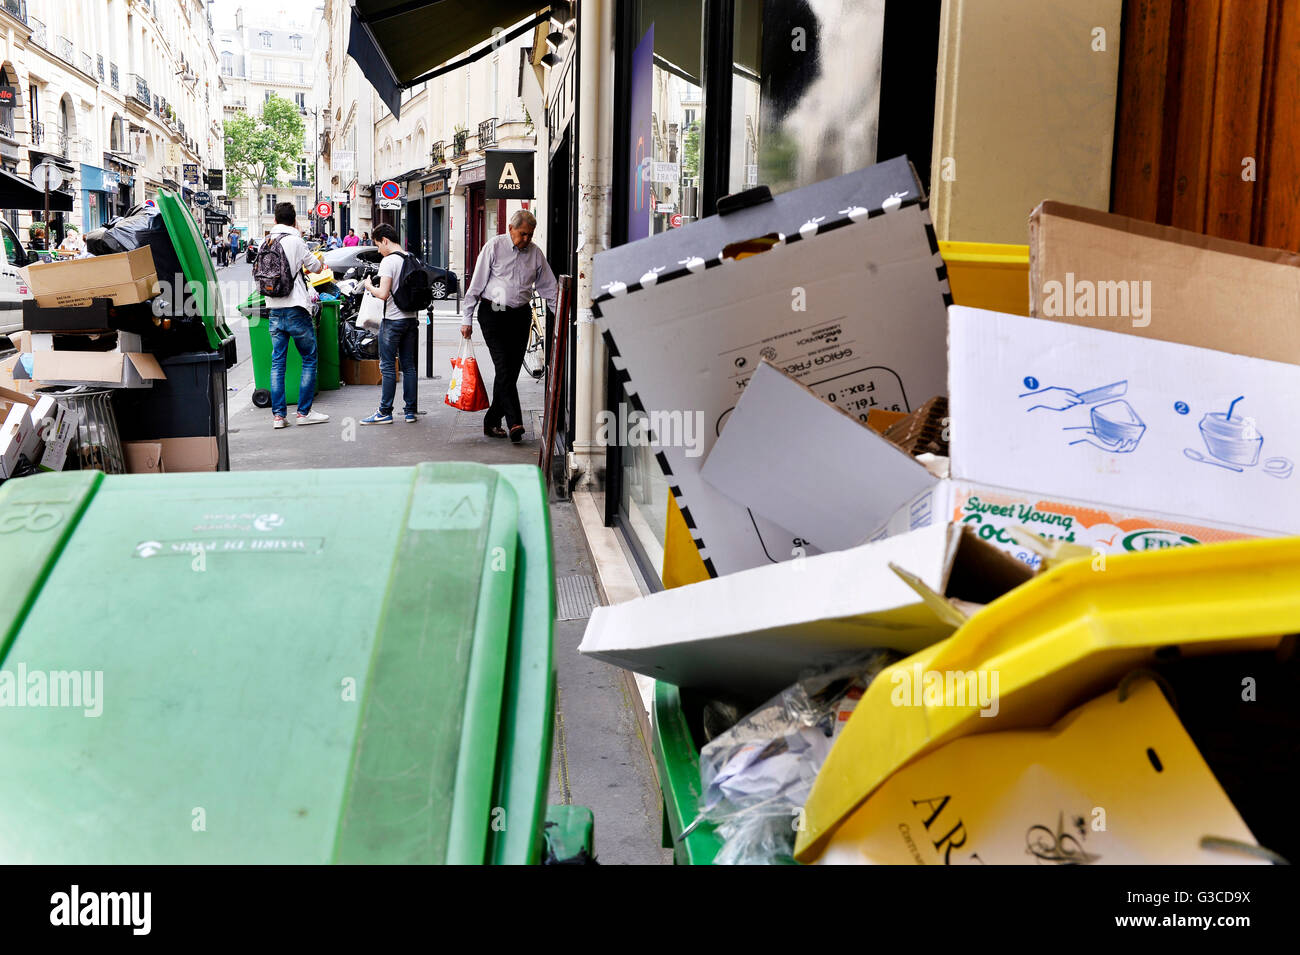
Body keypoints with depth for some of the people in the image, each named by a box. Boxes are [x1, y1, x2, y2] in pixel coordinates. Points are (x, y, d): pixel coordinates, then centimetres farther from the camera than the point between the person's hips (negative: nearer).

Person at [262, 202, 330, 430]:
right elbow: (317, 268, 0)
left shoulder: (265, 242, 9)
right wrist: (320, 260, 21)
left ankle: (278, 414, 6)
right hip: (295, 309, -6)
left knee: (277, 362, 8)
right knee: (309, 359, 5)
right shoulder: (295, 241, -9)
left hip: (274, 310, 6)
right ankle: (304, 411, 3)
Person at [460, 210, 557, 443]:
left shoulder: (535, 253, 8)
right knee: (503, 367, -14)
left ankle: (492, 422, 13)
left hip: (521, 315, 4)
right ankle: (514, 423, -21)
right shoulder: (494, 246, -2)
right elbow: (477, 283, -1)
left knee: (511, 371, 2)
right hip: (492, 312, -4)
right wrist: (467, 319, -3)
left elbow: (549, 288, 14)